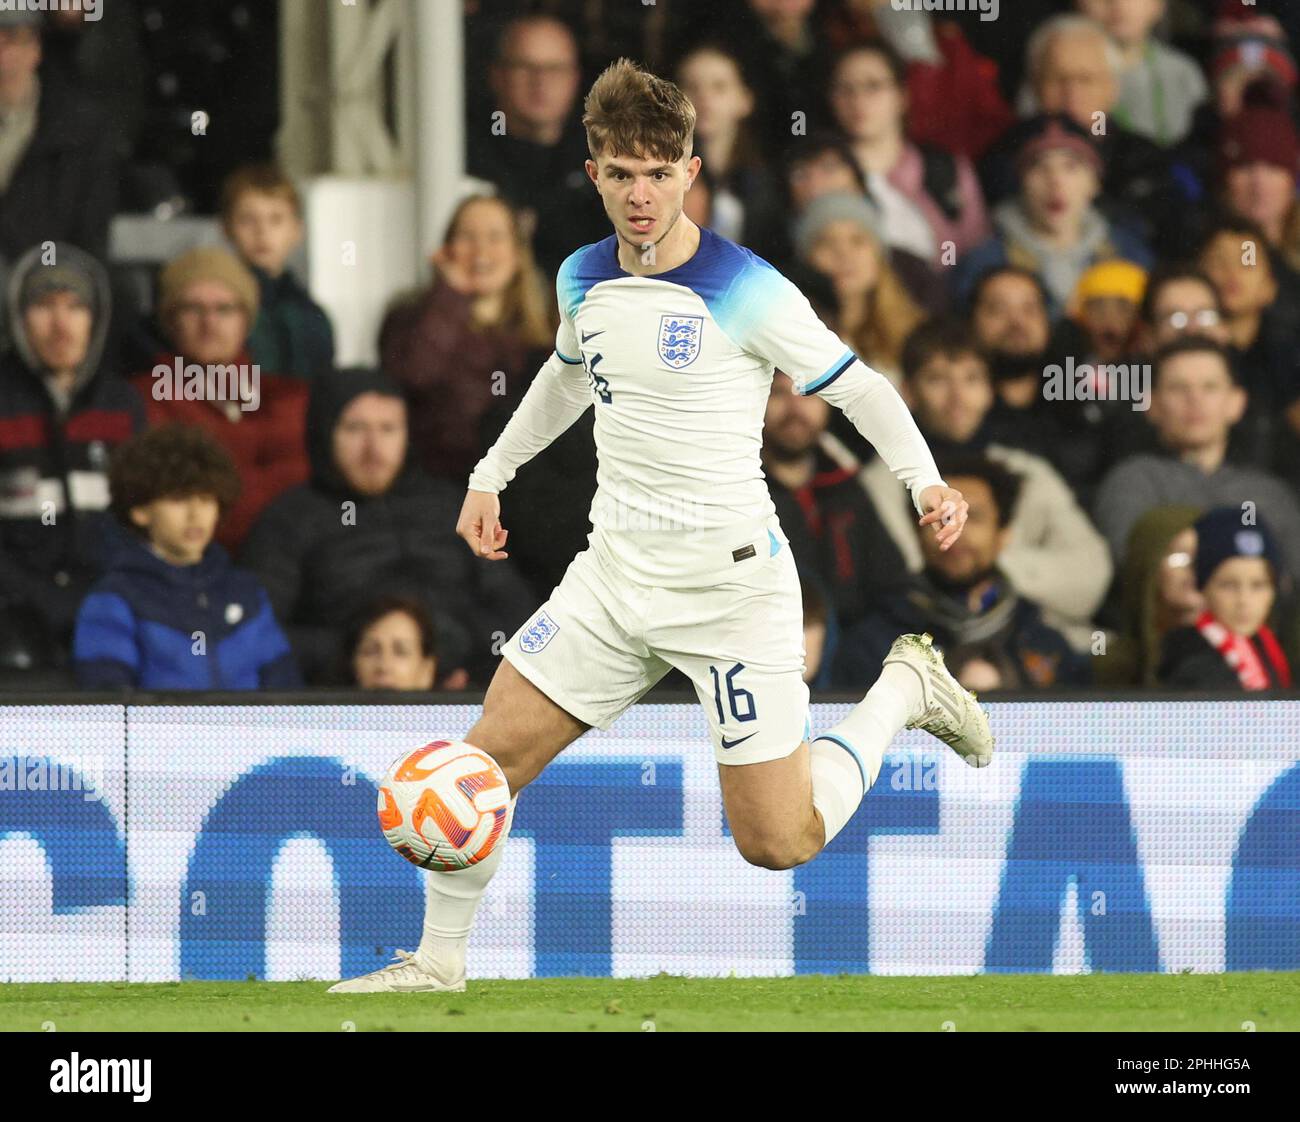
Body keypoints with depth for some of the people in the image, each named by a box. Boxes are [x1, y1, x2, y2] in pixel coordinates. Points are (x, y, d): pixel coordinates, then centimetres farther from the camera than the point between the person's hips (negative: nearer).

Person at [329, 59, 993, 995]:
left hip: (734, 584, -5)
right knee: (488, 760, -4)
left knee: (778, 844, -3)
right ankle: (438, 962, 14)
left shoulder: (745, 292, -15)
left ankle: (903, 691, 22)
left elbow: (858, 386, -8)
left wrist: (927, 481, -23)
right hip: (615, 576, 5)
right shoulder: (584, 279, 5)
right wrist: (492, 476, 28)